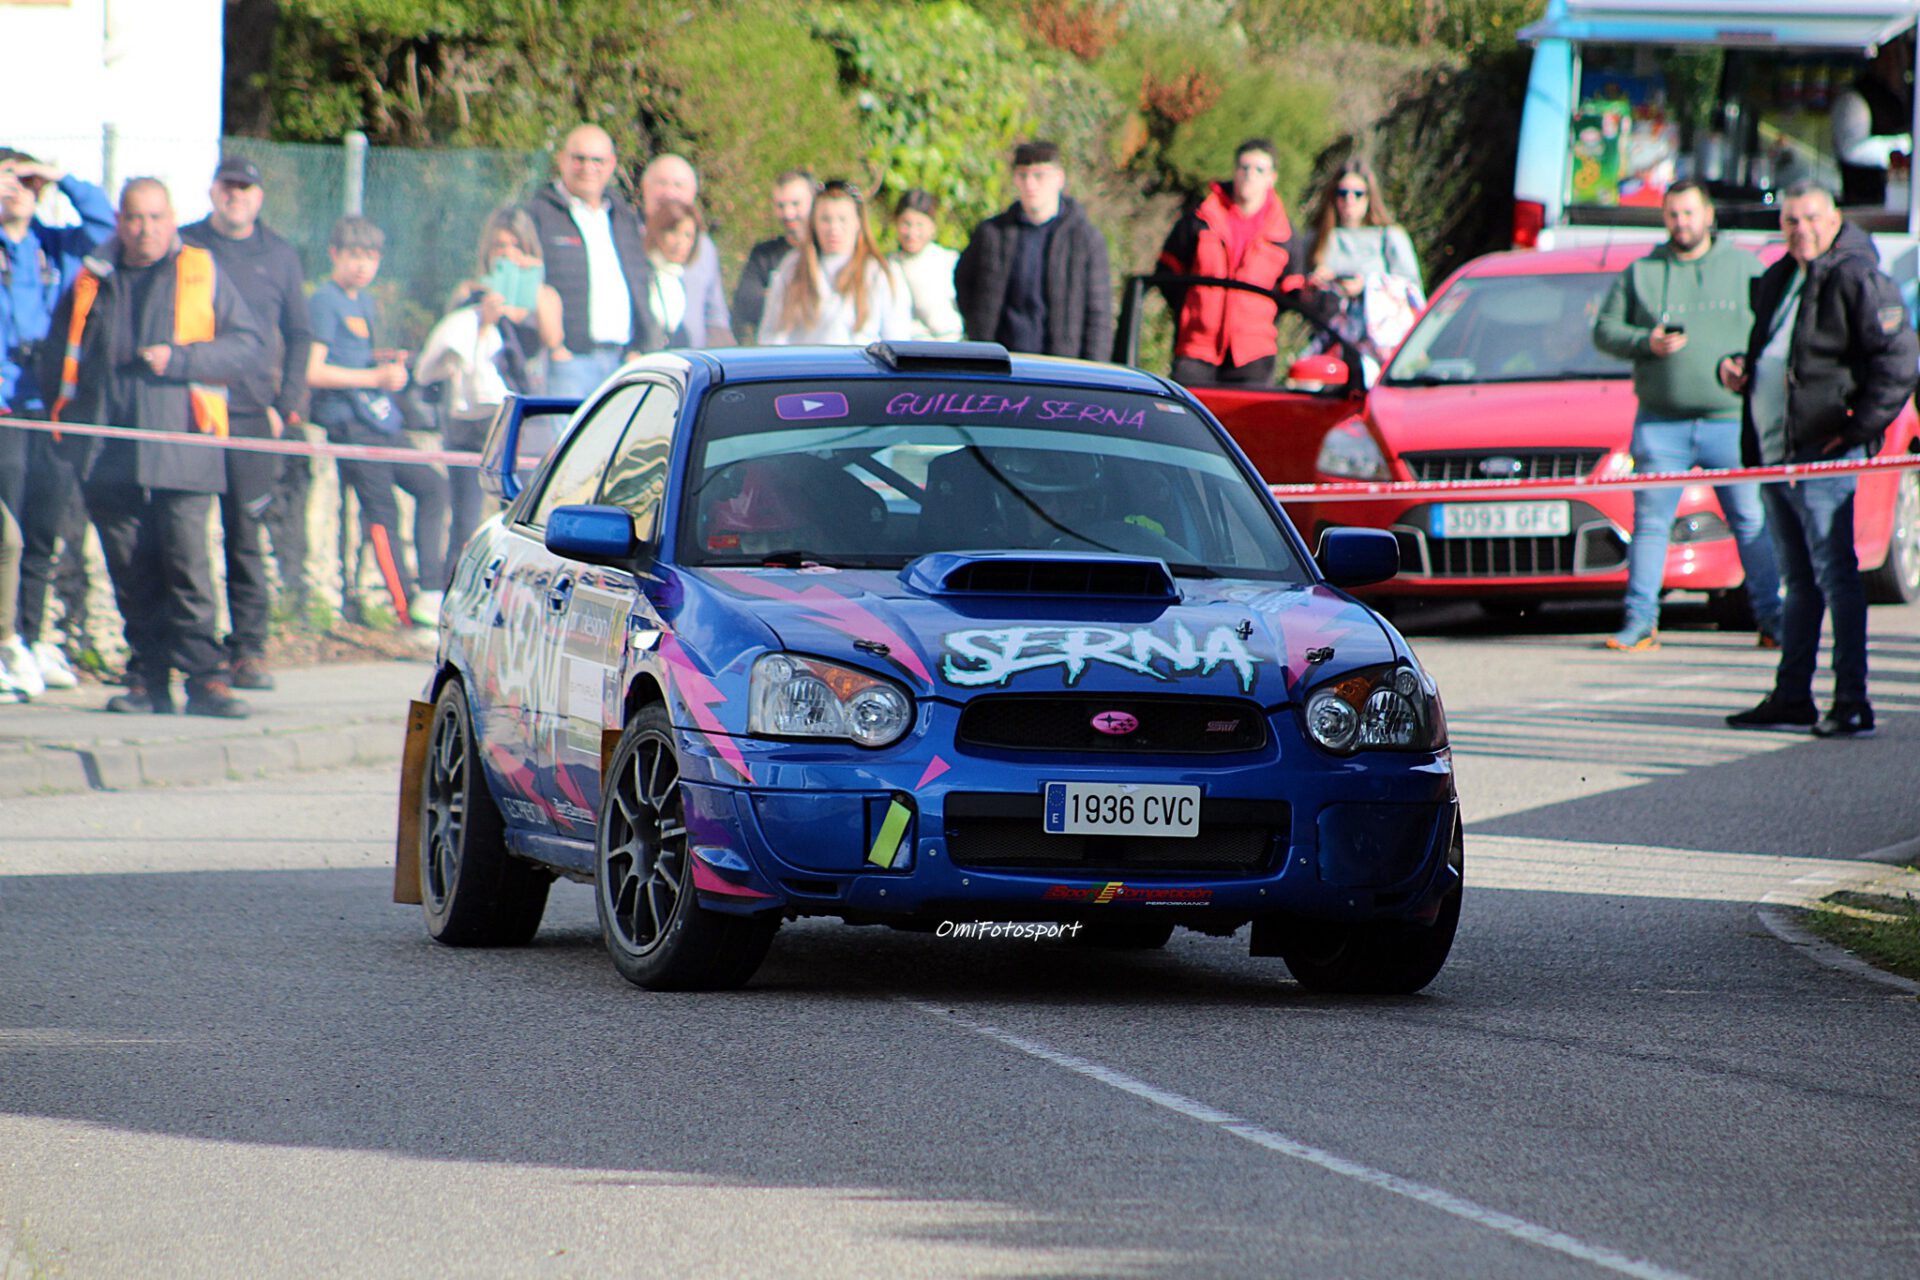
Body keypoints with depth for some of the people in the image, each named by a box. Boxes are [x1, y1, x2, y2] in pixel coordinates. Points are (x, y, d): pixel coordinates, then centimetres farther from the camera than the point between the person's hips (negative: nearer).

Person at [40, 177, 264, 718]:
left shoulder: (203, 275, 9)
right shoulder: (91, 283, 17)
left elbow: (248, 345, 4)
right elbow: (56, 360, 25)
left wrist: (179, 360, -8)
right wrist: (66, 410, 10)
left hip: (179, 450, -3)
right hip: (108, 455, 3)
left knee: (186, 561, -12)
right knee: (130, 571, 1)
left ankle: (204, 675, -11)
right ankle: (148, 677, 7)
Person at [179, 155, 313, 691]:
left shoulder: (279, 256, 11)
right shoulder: (184, 247, 8)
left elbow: (299, 336, 14)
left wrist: (285, 405, 5)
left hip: (252, 416, 0)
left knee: (247, 536, -2)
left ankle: (249, 649, 1)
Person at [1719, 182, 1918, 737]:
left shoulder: (1855, 279, -8)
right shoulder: (1777, 281, 18)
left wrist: (1858, 429, -15)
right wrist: (1735, 367, 8)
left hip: (1821, 455, -9)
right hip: (1773, 453, 9)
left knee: (1834, 576, -10)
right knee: (1798, 581, 14)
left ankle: (1852, 703, -10)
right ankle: (1791, 698, 20)